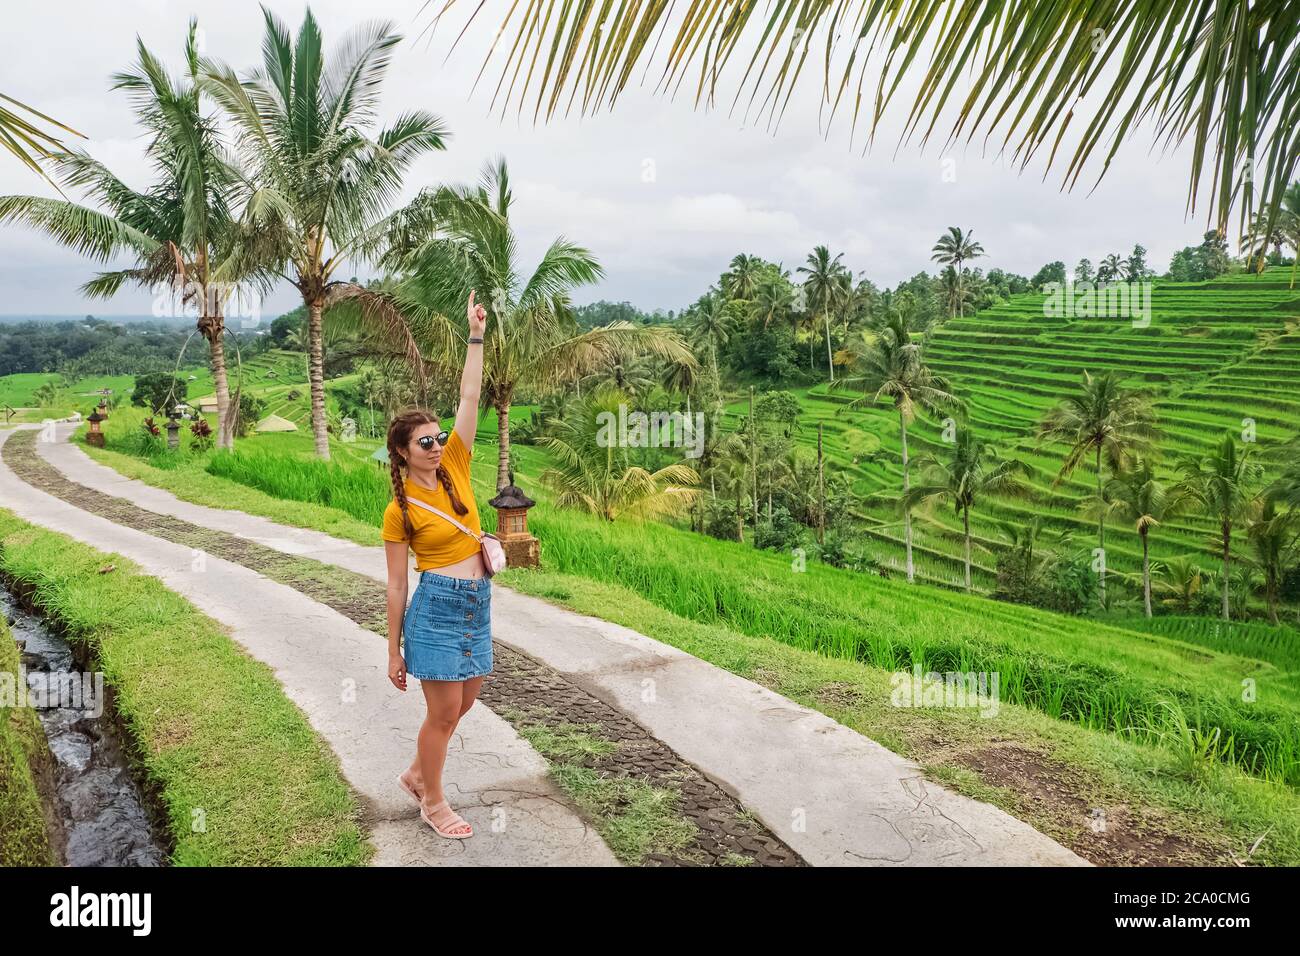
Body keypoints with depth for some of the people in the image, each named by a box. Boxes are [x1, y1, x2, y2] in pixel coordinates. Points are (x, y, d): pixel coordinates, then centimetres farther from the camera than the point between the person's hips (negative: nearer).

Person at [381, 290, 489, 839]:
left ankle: (416, 774, 39)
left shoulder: (455, 469, 3)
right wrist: (394, 651, -3)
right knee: (444, 712, 3)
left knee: (461, 704, 17)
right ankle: (434, 803, 23)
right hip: (437, 607, -6)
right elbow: (396, 585, -6)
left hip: (477, 604, 6)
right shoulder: (399, 511, -9)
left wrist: (476, 337, -7)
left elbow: (469, 399, -3)